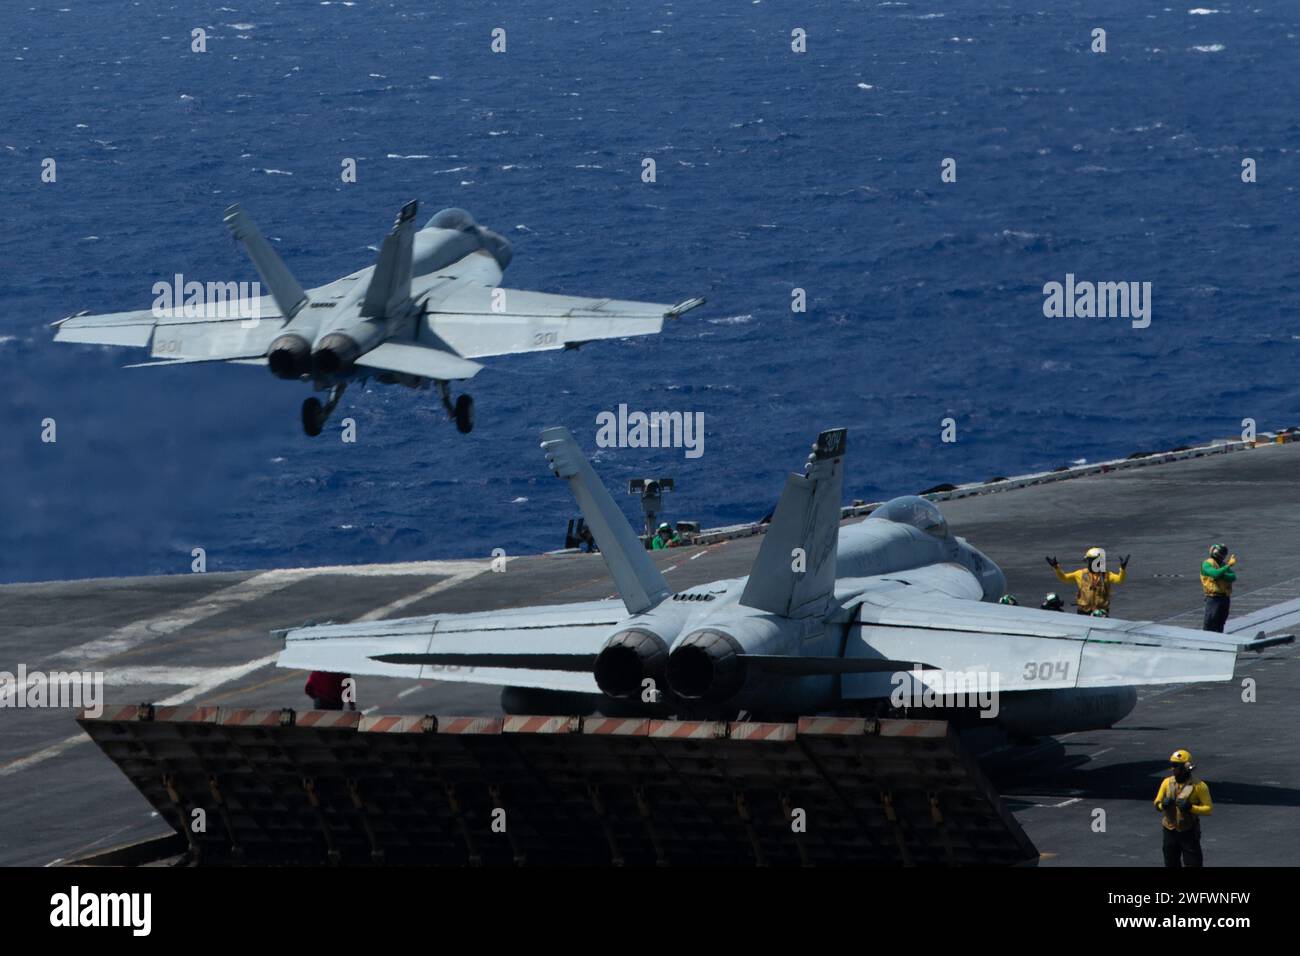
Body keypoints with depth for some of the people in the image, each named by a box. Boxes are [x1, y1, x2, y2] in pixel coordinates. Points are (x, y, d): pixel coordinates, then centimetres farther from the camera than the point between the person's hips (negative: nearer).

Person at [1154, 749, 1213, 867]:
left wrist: (1190, 807, -23)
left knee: (1193, 864, -3)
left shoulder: (1198, 786, -10)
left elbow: (1209, 809, -9)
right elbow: (1157, 803, 10)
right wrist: (1163, 804, -14)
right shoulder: (1167, 782, 1)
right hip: (1170, 832, 4)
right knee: (1171, 864, 13)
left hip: (1189, 834, -4)